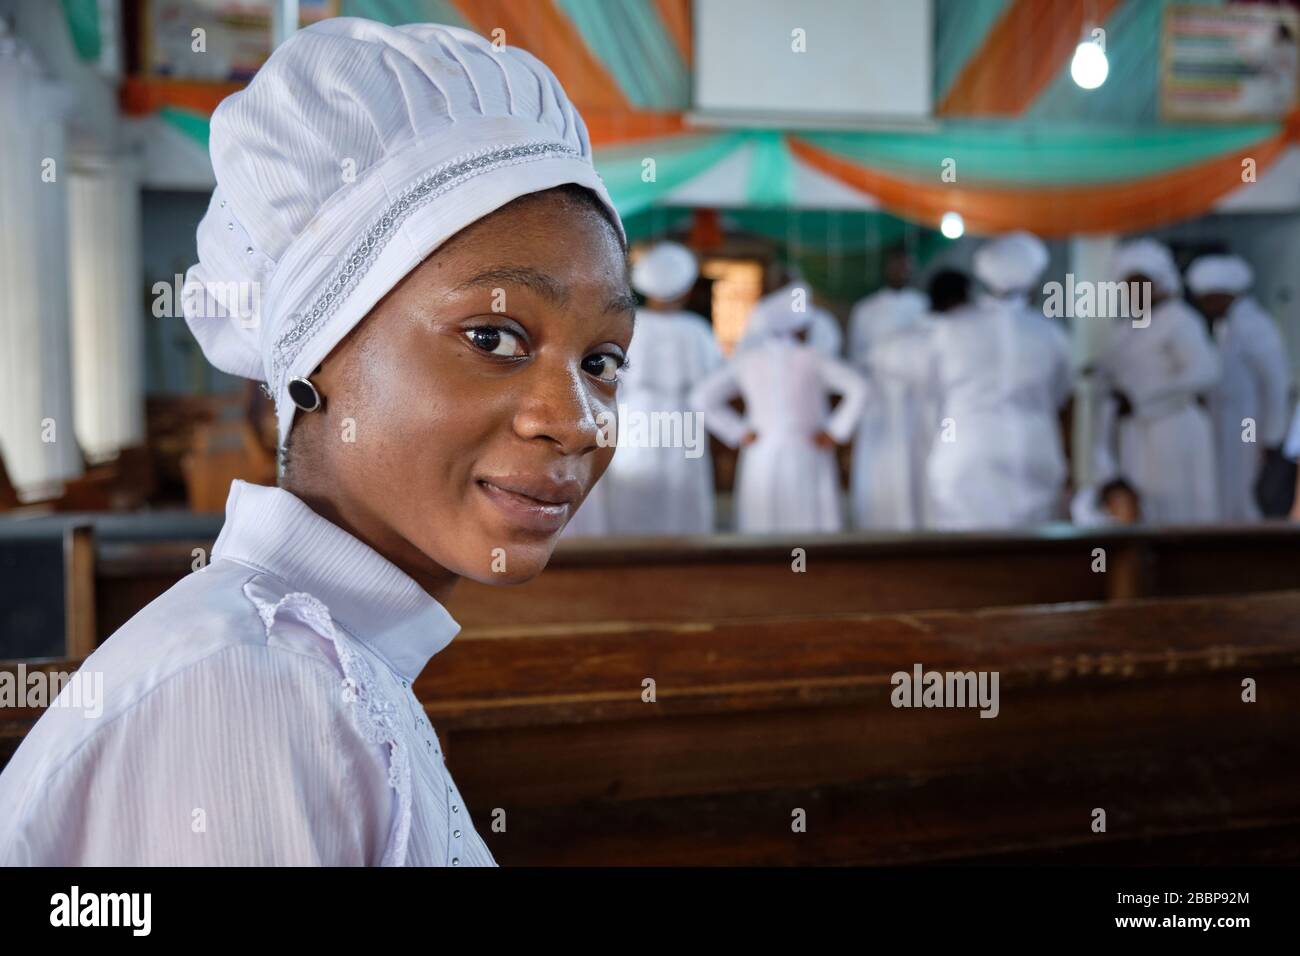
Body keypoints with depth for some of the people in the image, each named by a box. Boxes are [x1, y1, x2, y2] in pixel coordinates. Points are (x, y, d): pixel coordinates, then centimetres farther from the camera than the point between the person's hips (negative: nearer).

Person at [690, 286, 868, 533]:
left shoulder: (746, 359, 1)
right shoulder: (811, 358, -7)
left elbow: (702, 399, 0)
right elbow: (858, 388, -15)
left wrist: (737, 433, 2)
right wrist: (836, 432, -7)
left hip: (761, 459, 3)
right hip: (807, 459, -3)